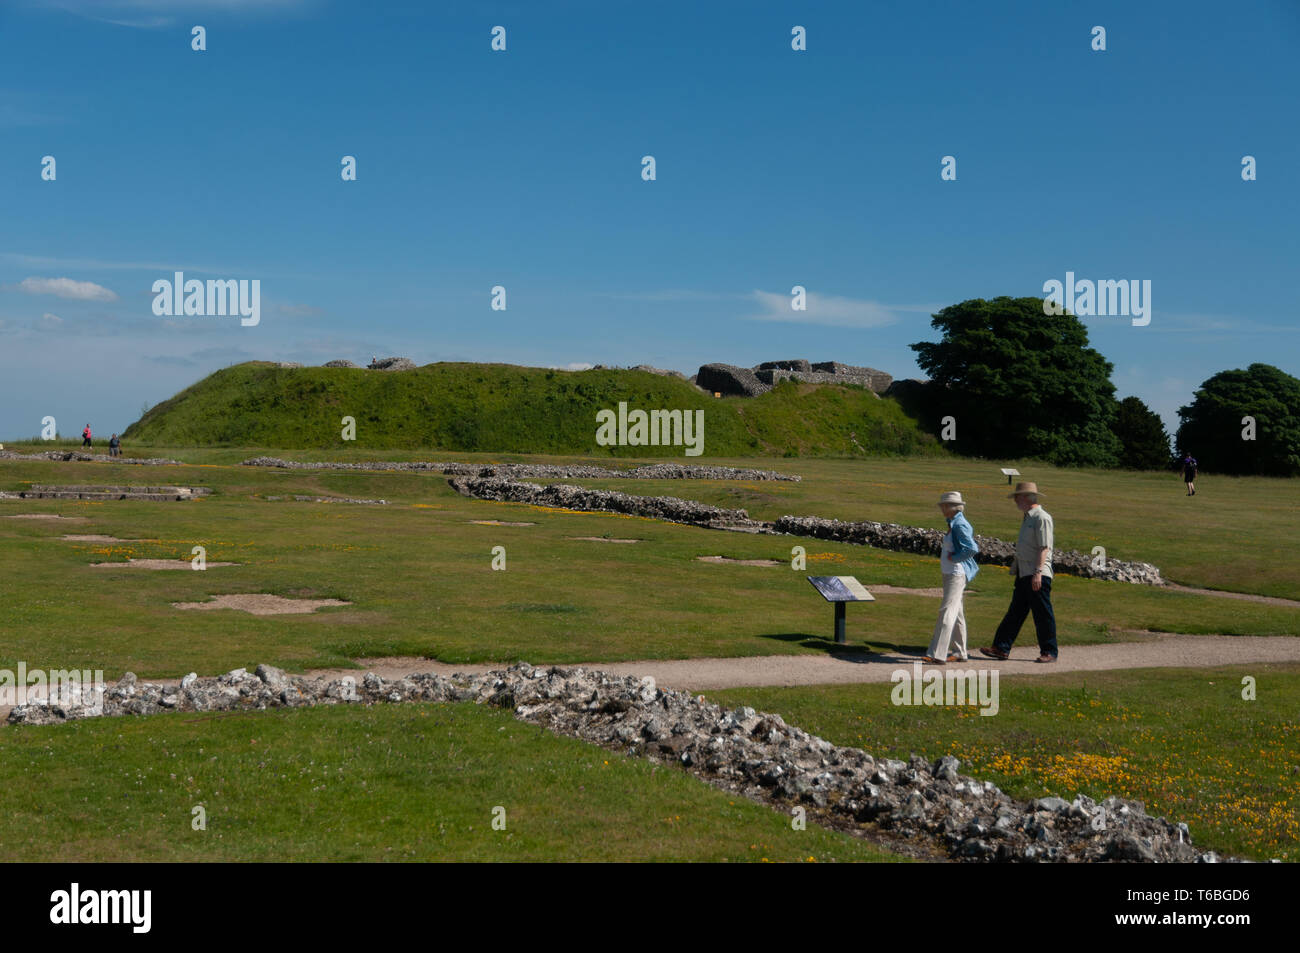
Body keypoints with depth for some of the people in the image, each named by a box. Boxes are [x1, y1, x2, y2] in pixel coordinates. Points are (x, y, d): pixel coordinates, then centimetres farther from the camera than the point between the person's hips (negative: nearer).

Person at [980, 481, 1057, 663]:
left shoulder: (1042, 518, -11)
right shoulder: (1028, 518, 18)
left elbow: (1044, 547, -18)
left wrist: (1038, 572, -24)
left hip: (1038, 575, -10)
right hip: (1024, 574, 10)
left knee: (1043, 614, -2)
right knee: (1015, 612, 9)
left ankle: (1049, 652, 5)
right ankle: (1002, 648, 10)